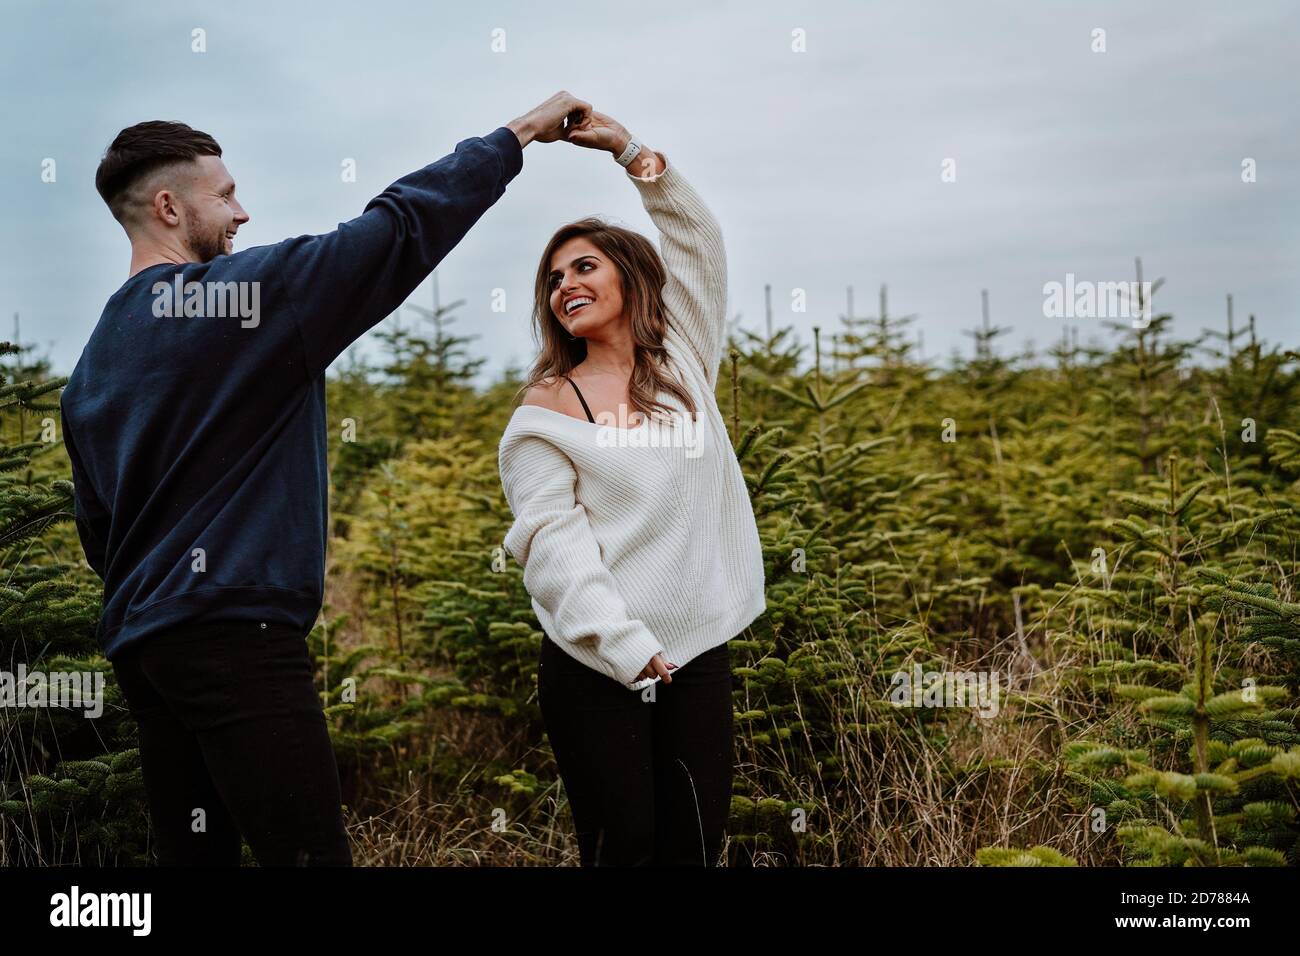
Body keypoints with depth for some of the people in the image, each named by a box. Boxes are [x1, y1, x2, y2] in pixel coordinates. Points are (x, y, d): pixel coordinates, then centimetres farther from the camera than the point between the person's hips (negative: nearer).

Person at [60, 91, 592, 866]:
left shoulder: (94, 361, 16)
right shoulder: (243, 291, -8)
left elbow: (96, 524, 19)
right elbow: (396, 230, -8)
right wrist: (518, 135, 1)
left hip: (140, 645, 9)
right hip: (236, 634, -9)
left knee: (198, 851, 12)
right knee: (308, 852, -9)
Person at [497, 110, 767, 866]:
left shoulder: (685, 362, 9)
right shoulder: (546, 410, -2)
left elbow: (698, 242, 4)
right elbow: (552, 545, -10)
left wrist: (629, 148, -3)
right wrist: (628, 650, -20)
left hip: (699, 649, 3)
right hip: (598, 665, -3)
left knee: (698, 842, 6)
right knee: (622, 847, -1)